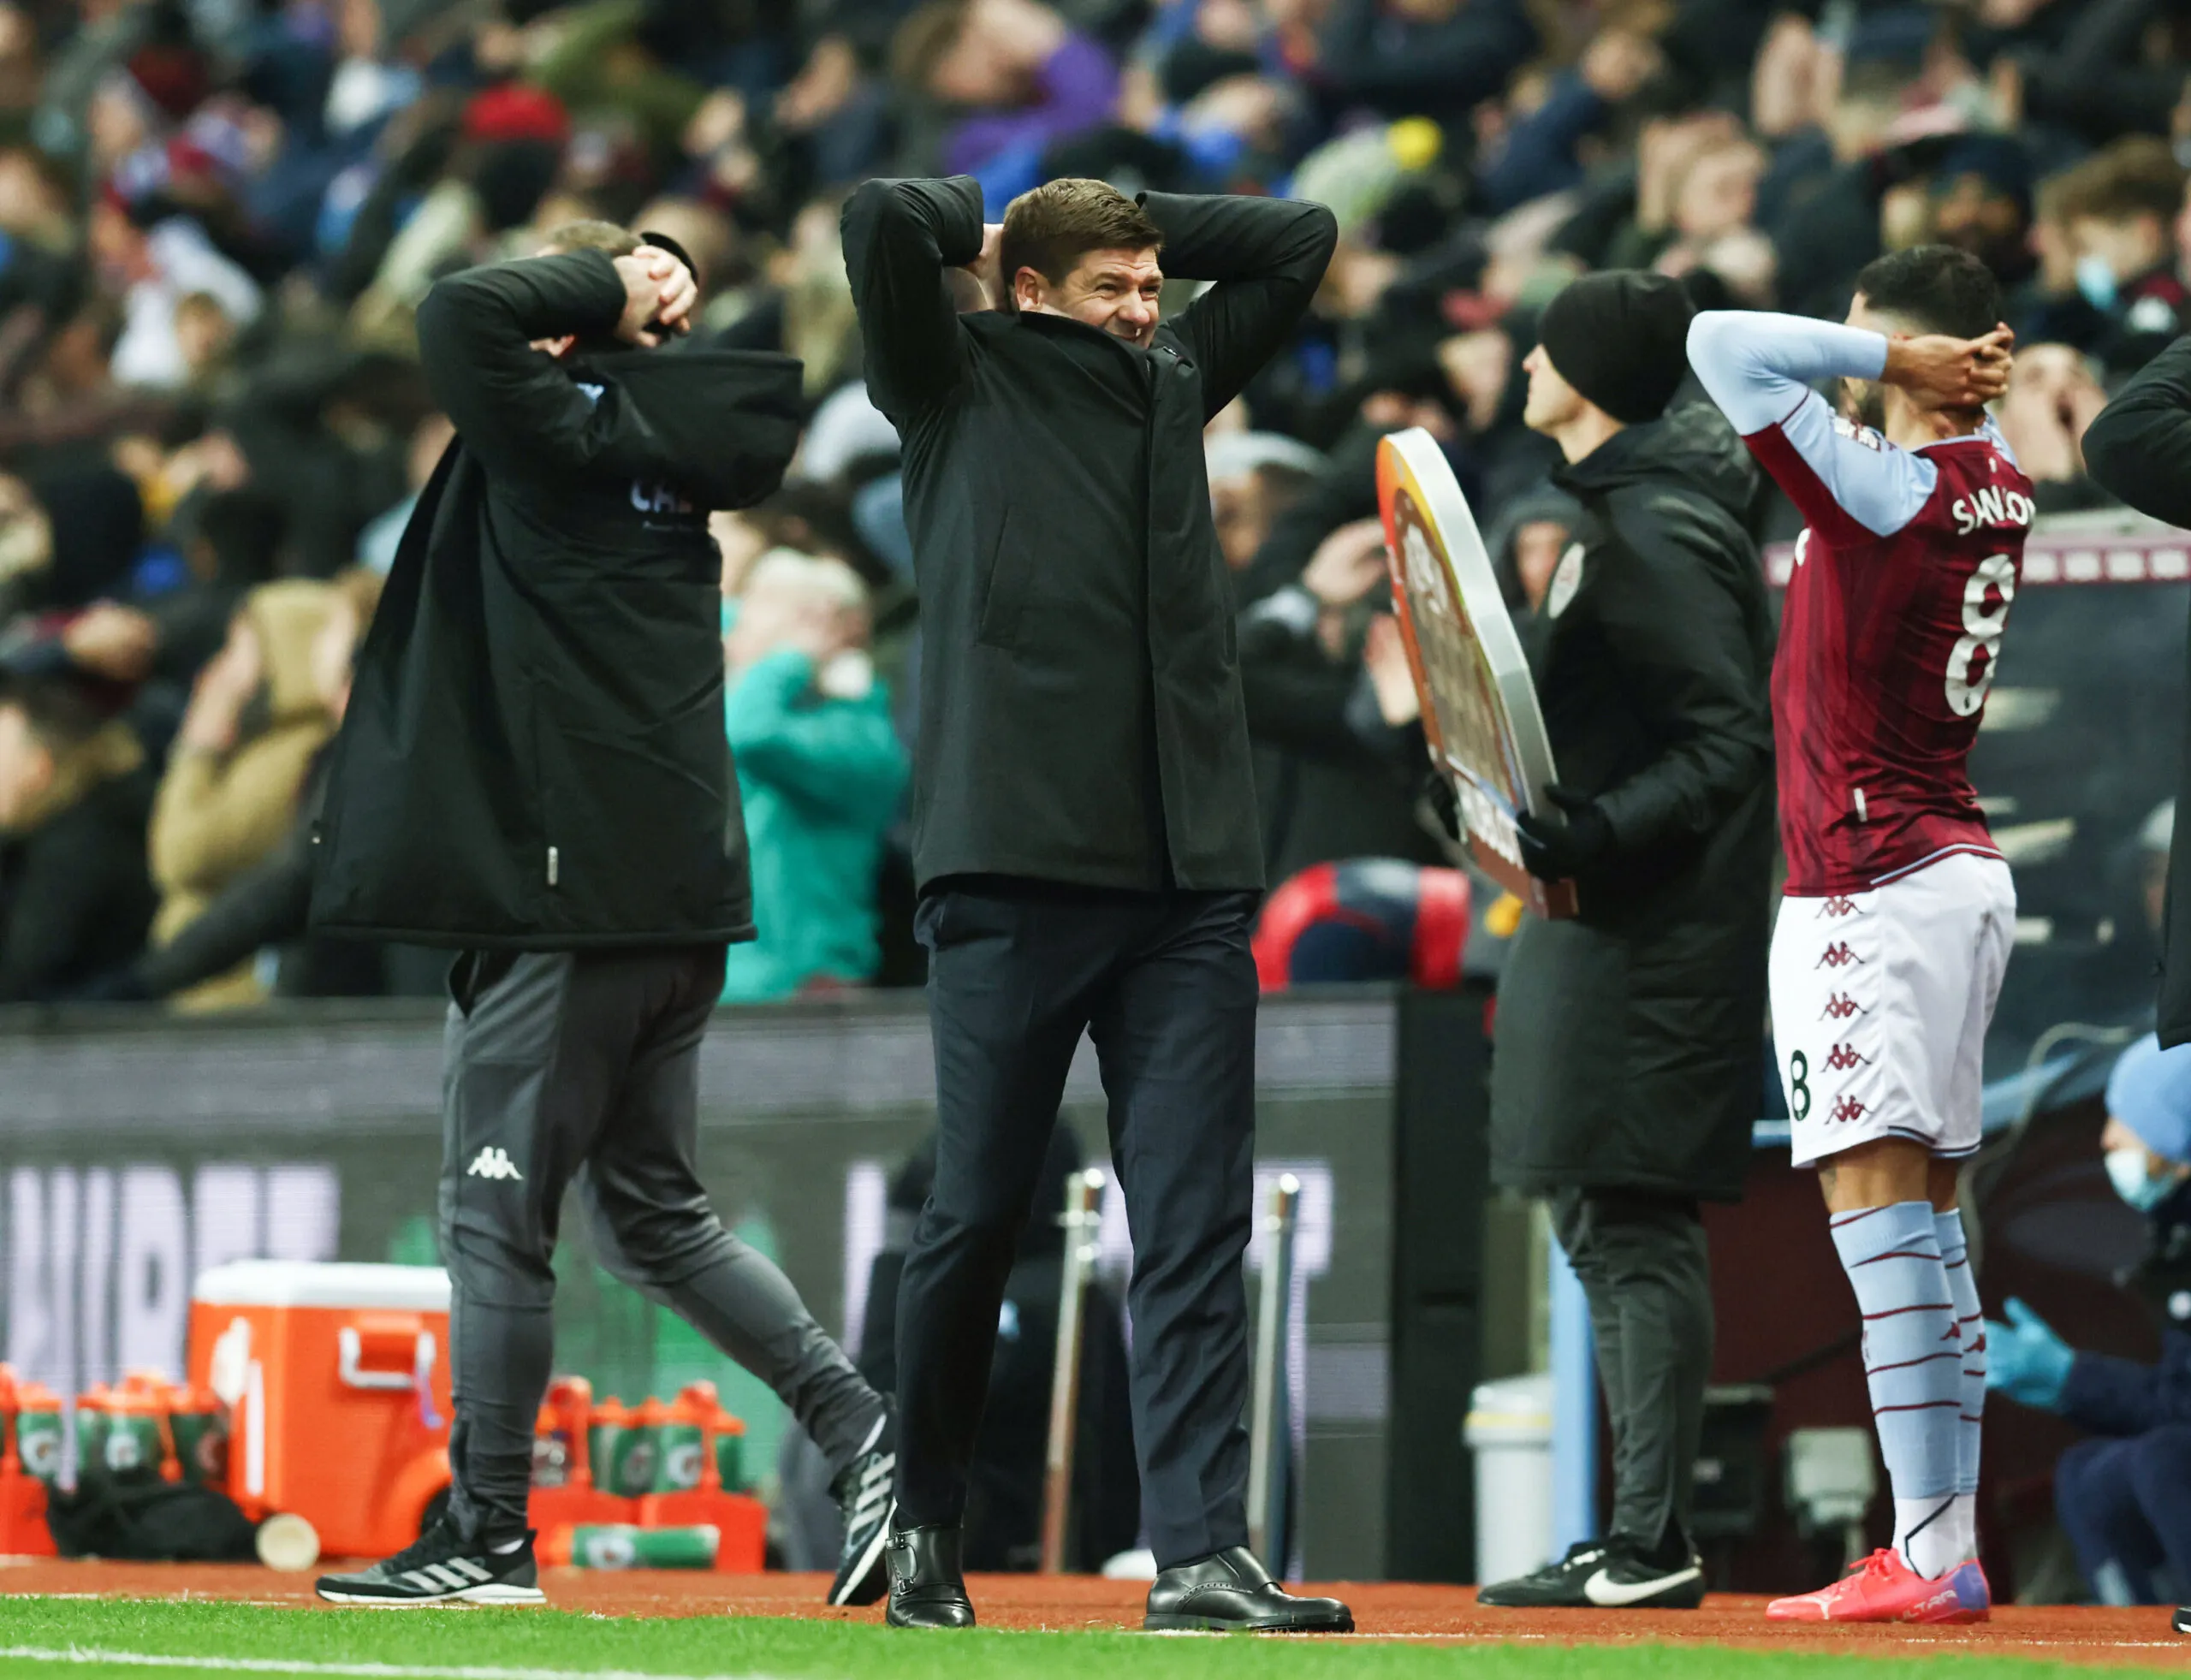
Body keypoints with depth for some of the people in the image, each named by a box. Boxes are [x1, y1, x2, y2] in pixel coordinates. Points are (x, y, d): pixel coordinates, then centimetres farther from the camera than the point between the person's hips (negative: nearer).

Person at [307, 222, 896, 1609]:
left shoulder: (567, 436, -11)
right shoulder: (663, 455, 13)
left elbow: (462, 316, -23)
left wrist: (602, 285, -10)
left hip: (578, 894, -9)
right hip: (682, 886, 9)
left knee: (497, 1209, -2)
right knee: (654, 1212, 16)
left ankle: (488, 1539, 1)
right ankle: (864, 1431, 6)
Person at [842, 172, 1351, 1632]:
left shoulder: (1173, 378, 20)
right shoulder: (960, 383, 5)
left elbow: (1300, 238, 28)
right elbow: (881, 220, -9)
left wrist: (1122, 218, 20)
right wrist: (992, 226, 9)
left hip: (1190, 874, 4)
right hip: (1017, 862, -4)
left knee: (1196, 1229, -3)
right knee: (980, 1214, 2)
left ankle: (1204, 1554, -8)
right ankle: (926, 1529, 19)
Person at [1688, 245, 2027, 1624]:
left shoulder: (1885, 492, -16)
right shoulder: (1996, 481, 9)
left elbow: (1724, 348, -18)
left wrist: (1897, 357, -14)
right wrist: (1950, 376, 10)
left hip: (1875, 887, -9)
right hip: (1959, 872, 9)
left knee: (1876, 1203, -12)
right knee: (1925, 1217, 10)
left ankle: (1927, 1557, -17)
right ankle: (1952, 1550, 10)